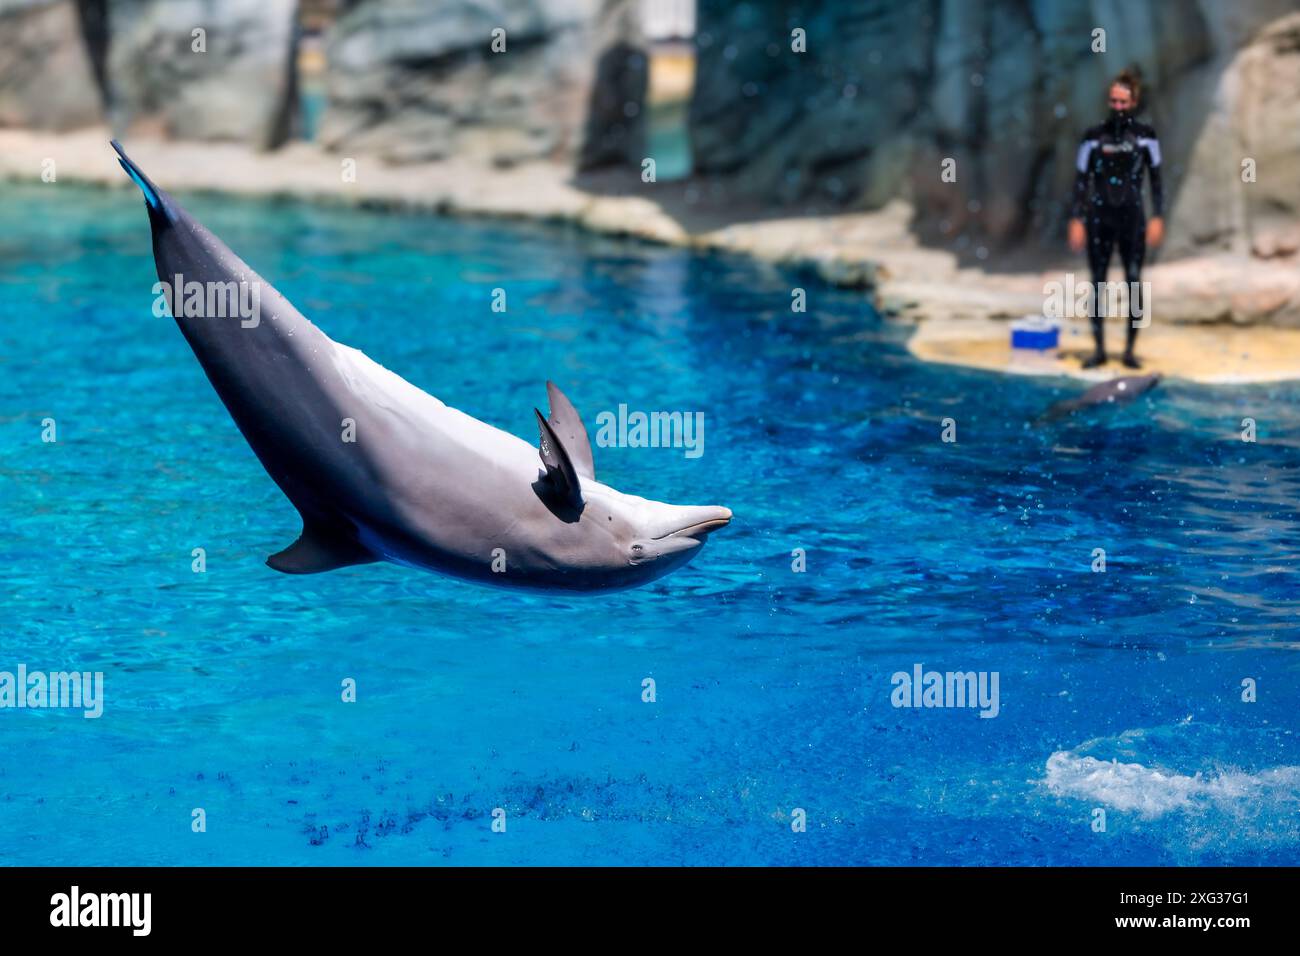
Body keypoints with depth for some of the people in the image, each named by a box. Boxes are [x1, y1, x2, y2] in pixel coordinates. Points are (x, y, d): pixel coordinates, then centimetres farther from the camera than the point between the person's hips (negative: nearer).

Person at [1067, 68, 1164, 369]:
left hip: (1132, 218, 0)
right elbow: (1081, 181, 3)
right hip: (1099, 217, 0)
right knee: (1098, 284, 3)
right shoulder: (1094, 137, 1)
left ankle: (1130, 349, 3)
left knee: (1134, 282, -4)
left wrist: (1157, 218, -2)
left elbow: (1156, 180, 4)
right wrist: (1076, 220, -2)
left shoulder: (1145, 136, 1)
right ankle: (1099, 348, 10)